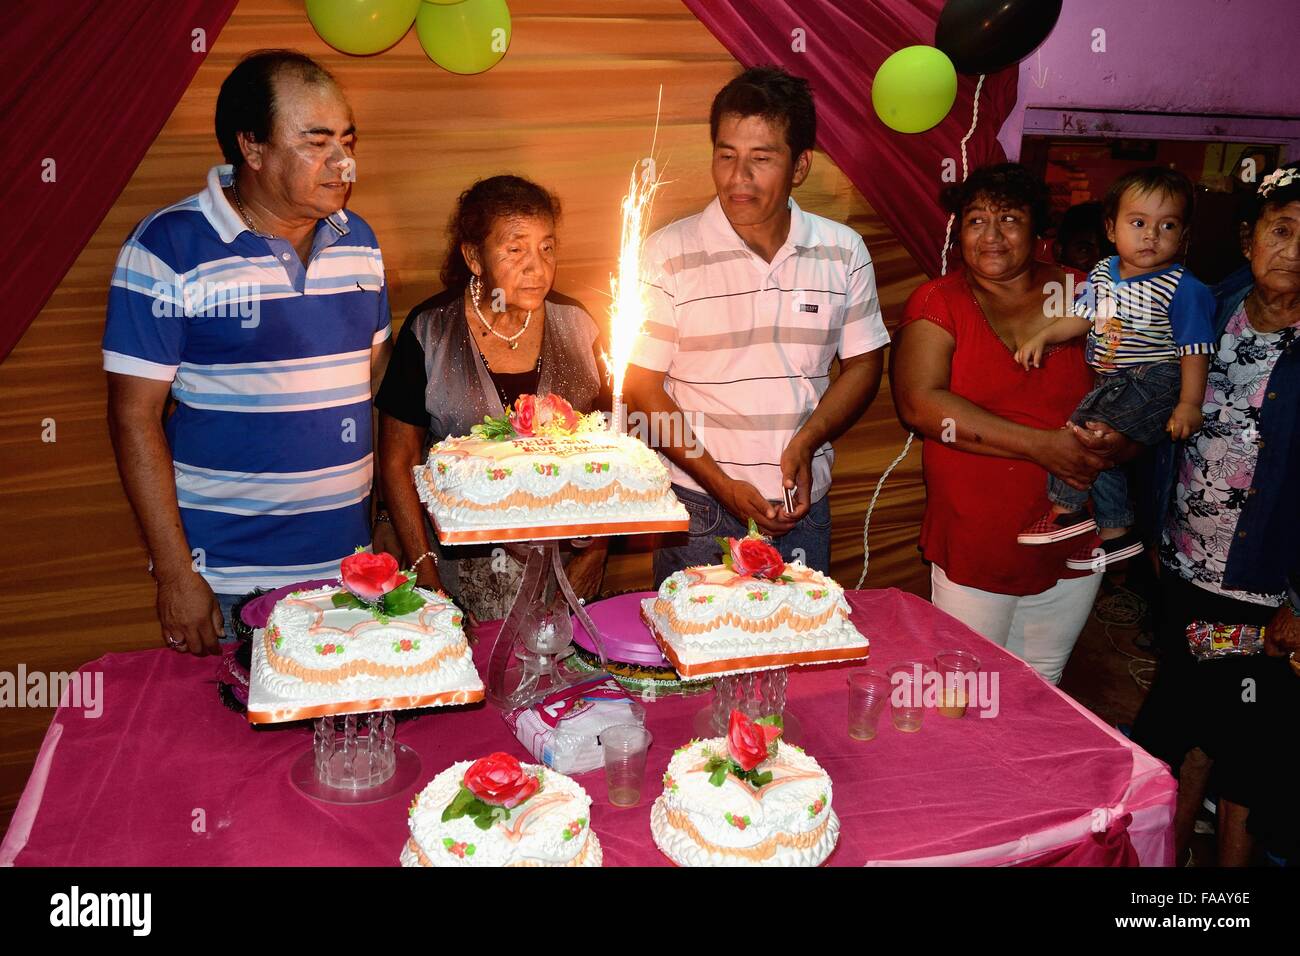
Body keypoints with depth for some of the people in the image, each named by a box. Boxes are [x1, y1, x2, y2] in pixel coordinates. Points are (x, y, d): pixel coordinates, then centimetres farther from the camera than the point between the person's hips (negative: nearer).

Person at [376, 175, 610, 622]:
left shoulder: (574, 322, 0)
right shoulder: (429, 332, -7)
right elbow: (398, 460, -3)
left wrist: (597, 549, -1)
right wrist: (425, 574, -8)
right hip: (464, 566, -2)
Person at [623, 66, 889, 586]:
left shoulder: (844, 252, 1)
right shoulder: (667, 253, -8)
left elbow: (863, 363, 8)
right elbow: (642, 387, -8)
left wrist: (806, 443, -10)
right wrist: (722, 485, -13)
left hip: (803, 507, 3)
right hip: (698, 508, -2)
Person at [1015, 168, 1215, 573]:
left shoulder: (1181, 288, -12)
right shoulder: (1103, 272, 6)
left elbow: (1194, 349, -11)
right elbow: (1081, 317, 18)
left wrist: (1189, 404, -17)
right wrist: (1043, 337, 4)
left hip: (1155, 381, -7)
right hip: (1113, 382, 7)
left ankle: (1065, 510, -3)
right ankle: (1116, 532, 19)